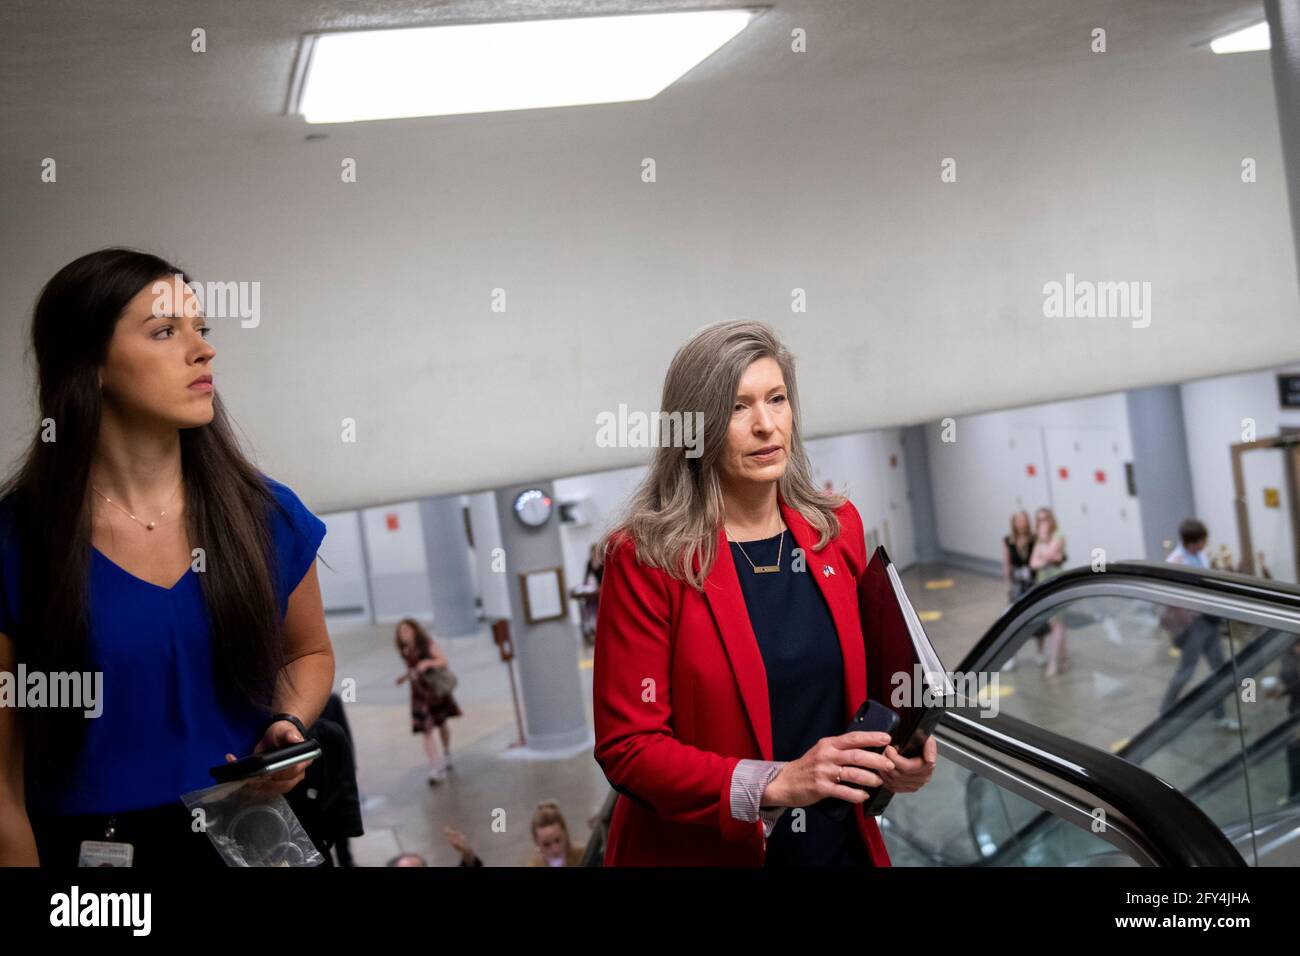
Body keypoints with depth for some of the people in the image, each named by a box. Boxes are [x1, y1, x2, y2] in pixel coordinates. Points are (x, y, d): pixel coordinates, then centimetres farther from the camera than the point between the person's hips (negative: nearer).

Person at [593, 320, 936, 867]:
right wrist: (776, 784, -27)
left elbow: (866, 679, 10)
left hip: (843, 843, 5)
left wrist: (899, 754, -9)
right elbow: (627, 748, -17)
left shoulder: (837, 528, -2)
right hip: (703, 852, -4)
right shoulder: (645, 559, -16)